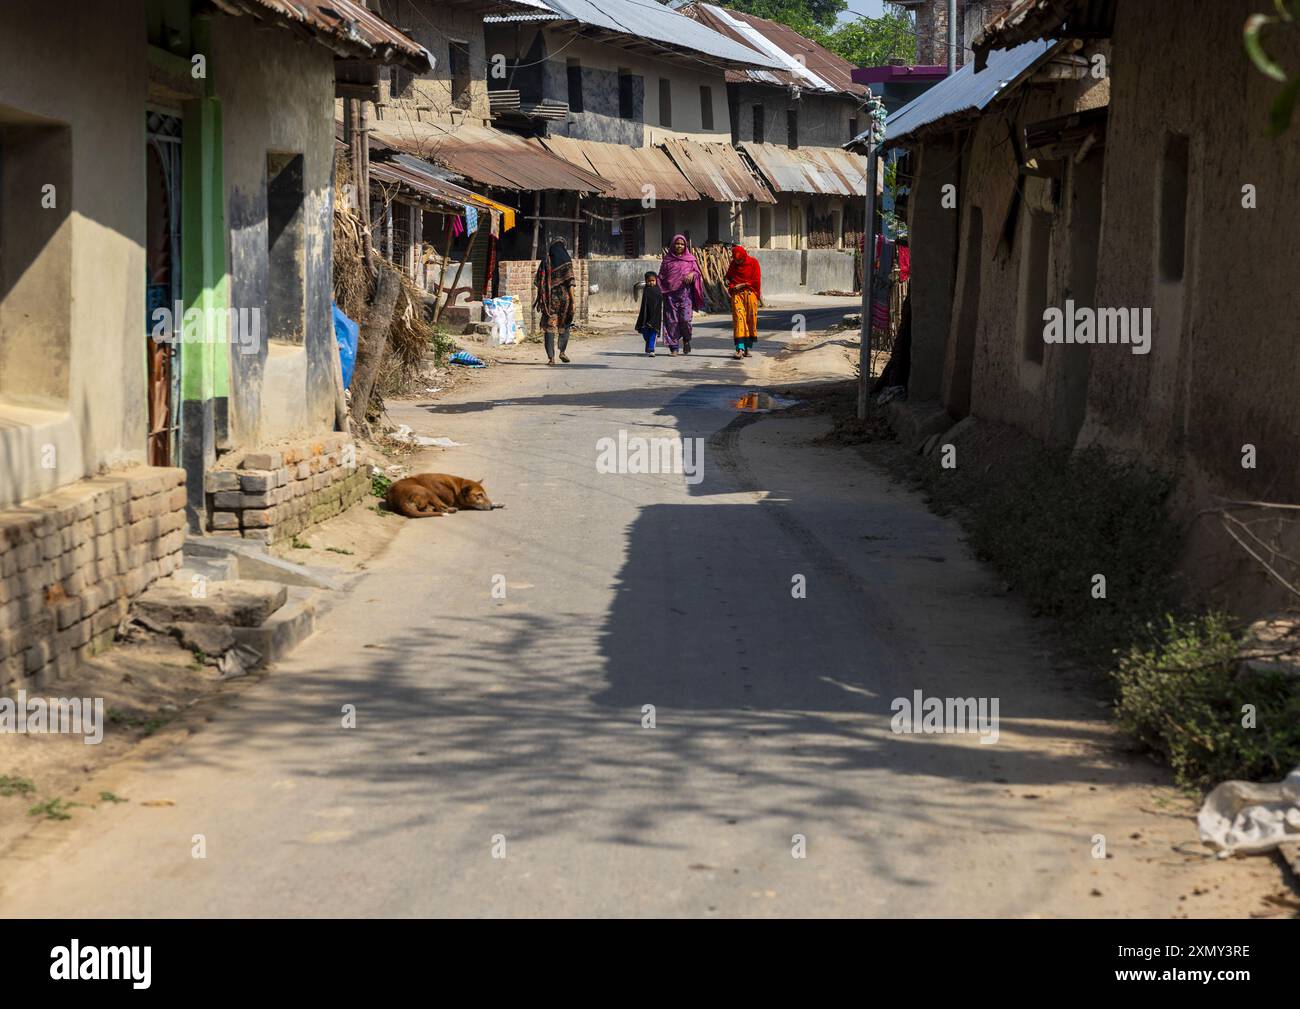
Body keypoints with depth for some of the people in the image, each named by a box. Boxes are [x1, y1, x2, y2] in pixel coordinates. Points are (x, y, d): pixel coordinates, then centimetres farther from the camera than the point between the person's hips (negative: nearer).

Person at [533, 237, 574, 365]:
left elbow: (538, 281, 3)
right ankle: (562, 351, 3)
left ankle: (550, 357, -5)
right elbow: (570, 282, -9)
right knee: (564, 324, 17)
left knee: (549, 326, 3)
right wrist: (573, 301, -7)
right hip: (563, 296, -1)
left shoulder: (545, 261, 4)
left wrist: (540, 297, 11)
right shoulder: (566, 261, -4)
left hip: (549, 297, 1)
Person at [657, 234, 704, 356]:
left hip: (685, 292, -1)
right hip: (670, 294, 1)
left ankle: (686, 340, 16)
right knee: (672, 320, -3)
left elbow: (697, 272, 10)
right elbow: (661, 276, 12)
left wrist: (692, 274, -13)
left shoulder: (690, 259, 9)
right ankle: (674, 347, 2)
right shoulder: (667, 259, 10)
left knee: (685, 319, -11)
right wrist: (662, 291, 0)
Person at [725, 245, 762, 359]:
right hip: (737, 294, 1)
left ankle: (747, 348, 8)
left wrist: (742, 285, -7)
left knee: (751, 320, 0)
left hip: (750, 293, -1)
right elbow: (728, 278, 21)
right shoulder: (733, 264, 8)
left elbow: (756, 281, -4)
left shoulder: (753, 263, 0)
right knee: (738, 319, -10)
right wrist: (731, 286, 1)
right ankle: (740, 348, -18)